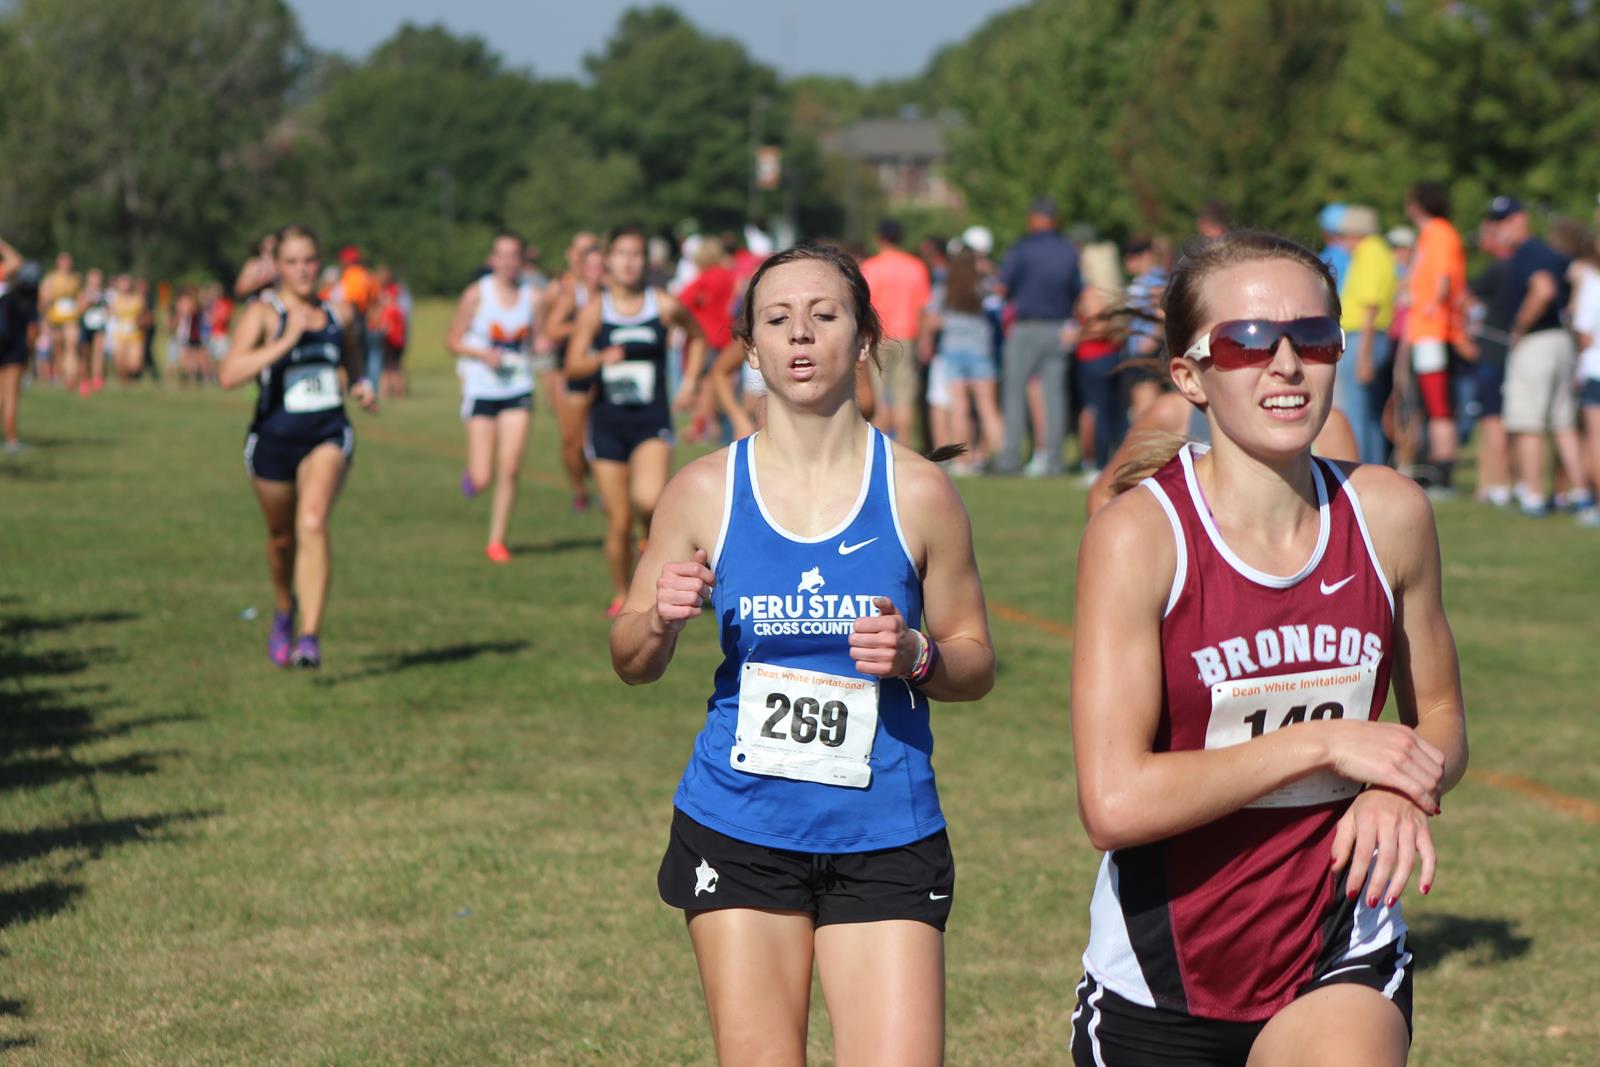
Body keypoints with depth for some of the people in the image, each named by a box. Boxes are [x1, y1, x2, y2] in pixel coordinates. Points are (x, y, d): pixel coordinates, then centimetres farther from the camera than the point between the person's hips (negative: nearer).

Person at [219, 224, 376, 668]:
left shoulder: (339, 314, 6)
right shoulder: (262, 313, -7)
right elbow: (229, 374, -22)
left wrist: (360, 386, 5)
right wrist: (287, 341, -25)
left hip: (328, 435, 1)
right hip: (275, 436, -1)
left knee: (313, 522, -22)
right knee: (281, 536, 15)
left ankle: (310, 636, -24)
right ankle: (284, 610, 46)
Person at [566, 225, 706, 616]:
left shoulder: (664, 306, 0)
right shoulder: (594, 311, -1)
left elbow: (697, 335, 19)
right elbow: (572, 366, -6)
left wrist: (689, 381, 10)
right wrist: (602, 359, -26)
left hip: (652, 421, -1)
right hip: (608, 422, 1)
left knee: (649, 499, -27)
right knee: (619, 521, 3)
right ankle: (622, 596, 22)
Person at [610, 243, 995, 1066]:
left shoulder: (916, 493, -2)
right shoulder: (706, 490, 0)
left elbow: (975, 664, 6)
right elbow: (631, 663, 8)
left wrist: (916, 656, -15)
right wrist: (662, 619, -13)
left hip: (884, 838, -1)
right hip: (737, 832, 1)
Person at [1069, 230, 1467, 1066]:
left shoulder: (1389, 516, -2)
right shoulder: (1139, 534, -14)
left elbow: (1439, 717, 13)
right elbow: (1114, 802, -22)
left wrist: (1397, 789, -9)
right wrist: (1324, 745, -20)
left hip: (1339, 958, 2)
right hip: (1161, 981, -2)